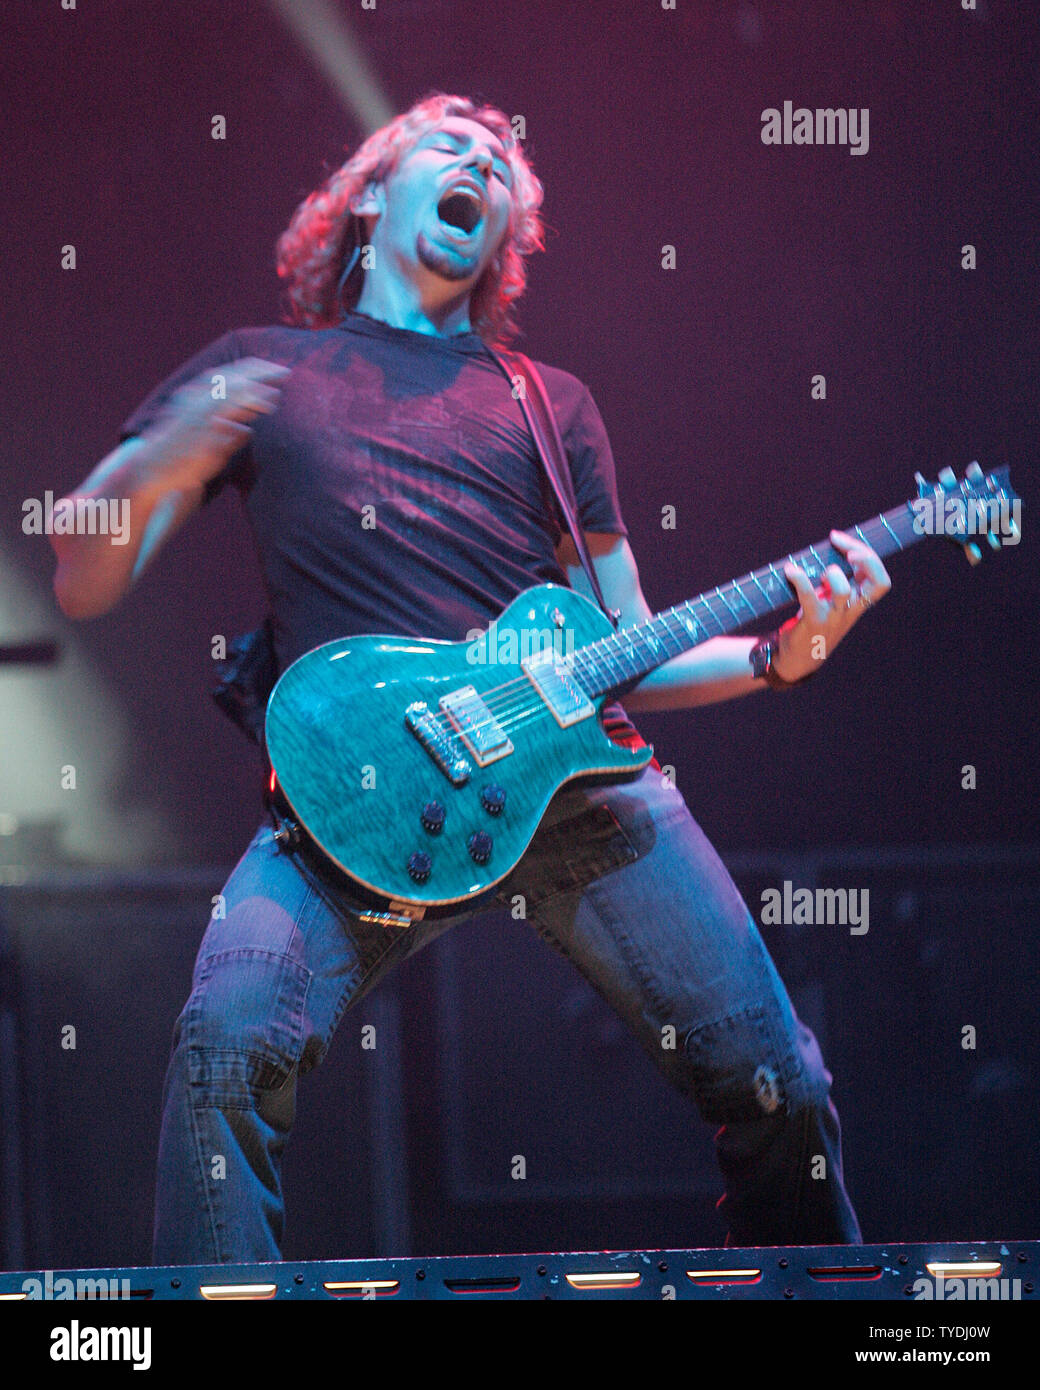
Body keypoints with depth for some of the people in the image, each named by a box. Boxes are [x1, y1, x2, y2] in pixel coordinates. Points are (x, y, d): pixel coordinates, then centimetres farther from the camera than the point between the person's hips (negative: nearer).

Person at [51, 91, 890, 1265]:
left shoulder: (550, 405, 23)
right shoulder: (257, 375, 18)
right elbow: (83, 586, 12)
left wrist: (777, 656, 3)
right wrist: (152, 473, -9)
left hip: (577, 775, 2)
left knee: (773, 1085, -4)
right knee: (229, 1042, -28)